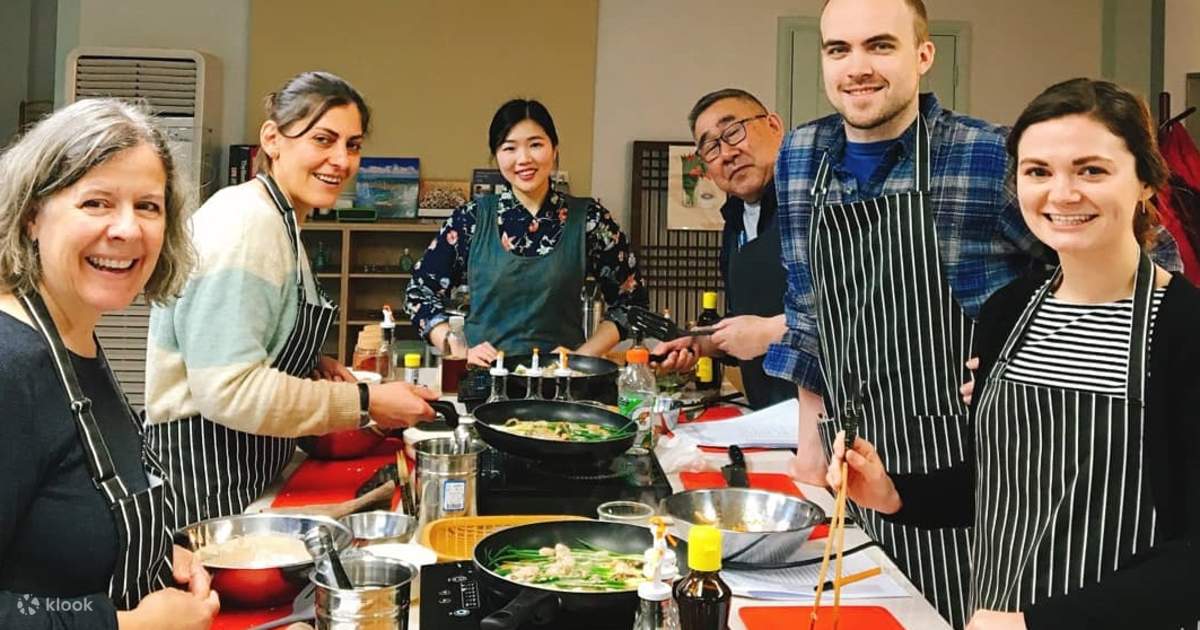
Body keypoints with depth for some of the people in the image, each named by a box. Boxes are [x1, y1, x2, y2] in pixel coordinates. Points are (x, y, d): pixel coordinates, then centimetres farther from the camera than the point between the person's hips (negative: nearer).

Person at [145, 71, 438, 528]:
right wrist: (365, 403, -21)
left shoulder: (278, 220, 12)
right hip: (203, 477, -10)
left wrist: (310, 364, 7)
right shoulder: (244, 225, -20)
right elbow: (229, 389, -27)